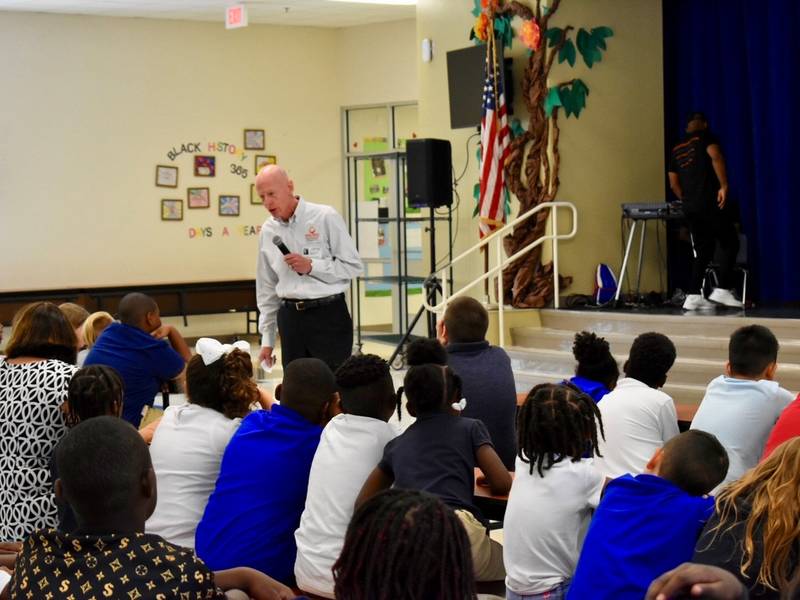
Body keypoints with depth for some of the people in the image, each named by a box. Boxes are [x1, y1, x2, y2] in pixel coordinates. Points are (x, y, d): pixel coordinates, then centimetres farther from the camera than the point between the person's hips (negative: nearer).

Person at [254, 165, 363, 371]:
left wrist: (311, 266, -15)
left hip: (328, 315, -5)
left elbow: (354, 266, -4)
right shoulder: (268, 230, 9)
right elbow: (266, 287, 15)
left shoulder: (325, 217, -6)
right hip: (291, 318, 5)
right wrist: (267, 339, 14)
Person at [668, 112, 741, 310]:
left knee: (703, 249, 10)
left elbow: (674, 184, 17)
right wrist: (724, 186, -19)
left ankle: (694, 296, 2)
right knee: (729, 244, 2)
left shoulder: (676, 150, 19)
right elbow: (716, 156, -19)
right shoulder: (705, 137, 1)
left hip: (690, 206, 6)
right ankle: (722, 290, -8)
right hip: (711, 202, -6)